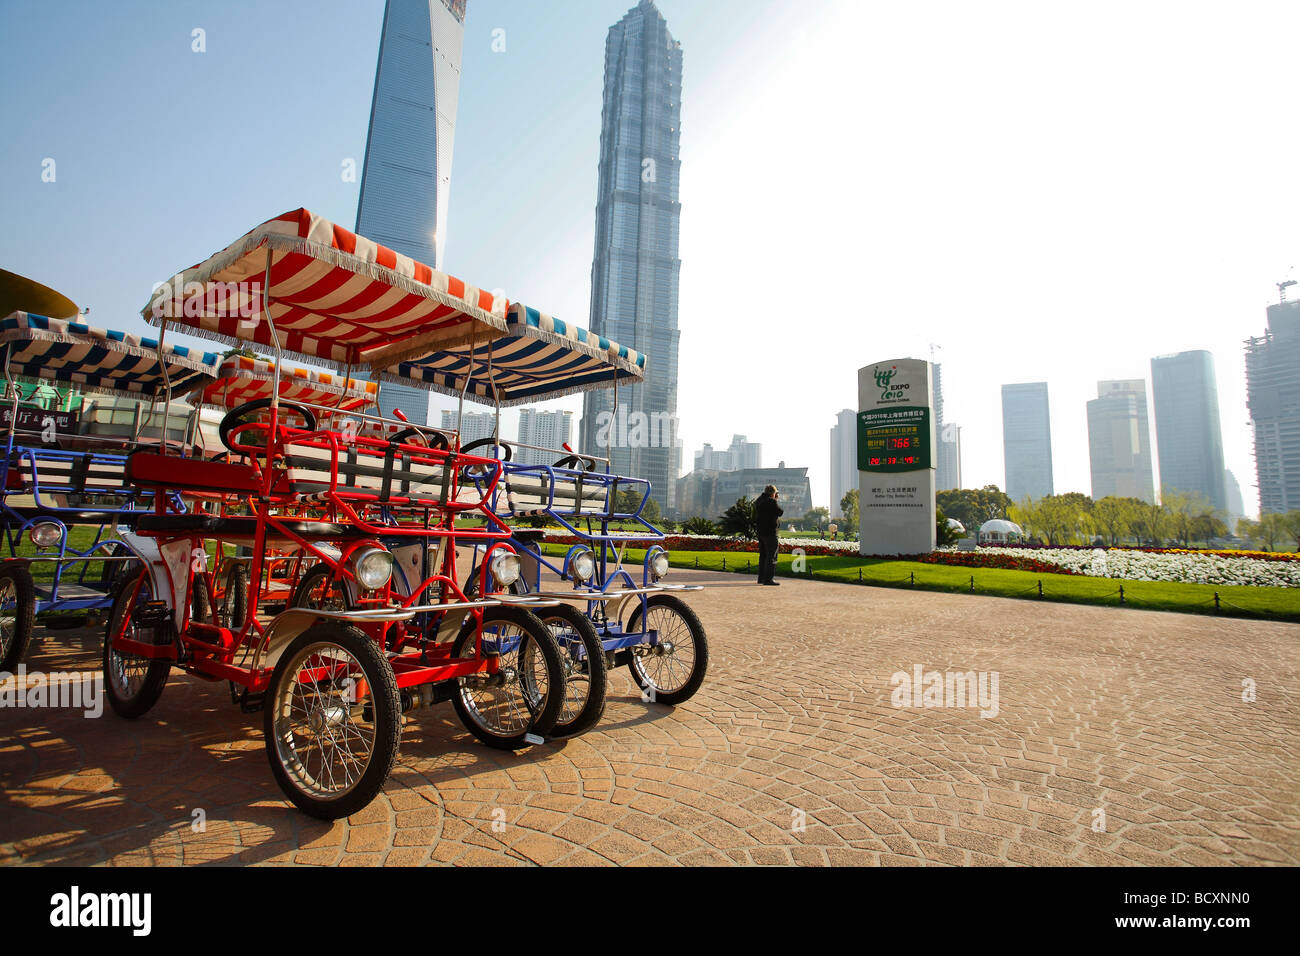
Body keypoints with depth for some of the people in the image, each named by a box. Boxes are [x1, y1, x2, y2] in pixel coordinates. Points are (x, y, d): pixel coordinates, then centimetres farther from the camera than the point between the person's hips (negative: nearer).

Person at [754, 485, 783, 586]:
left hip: (760, 531, 9)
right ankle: (768, 579, -8)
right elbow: (780, 512, -7)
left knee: (763, 555, 15)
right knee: (771, 555, -5)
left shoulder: (759, 501, 10)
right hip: (770, 532, -9)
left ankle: (761, 577, 18)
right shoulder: (771, 502, -15)